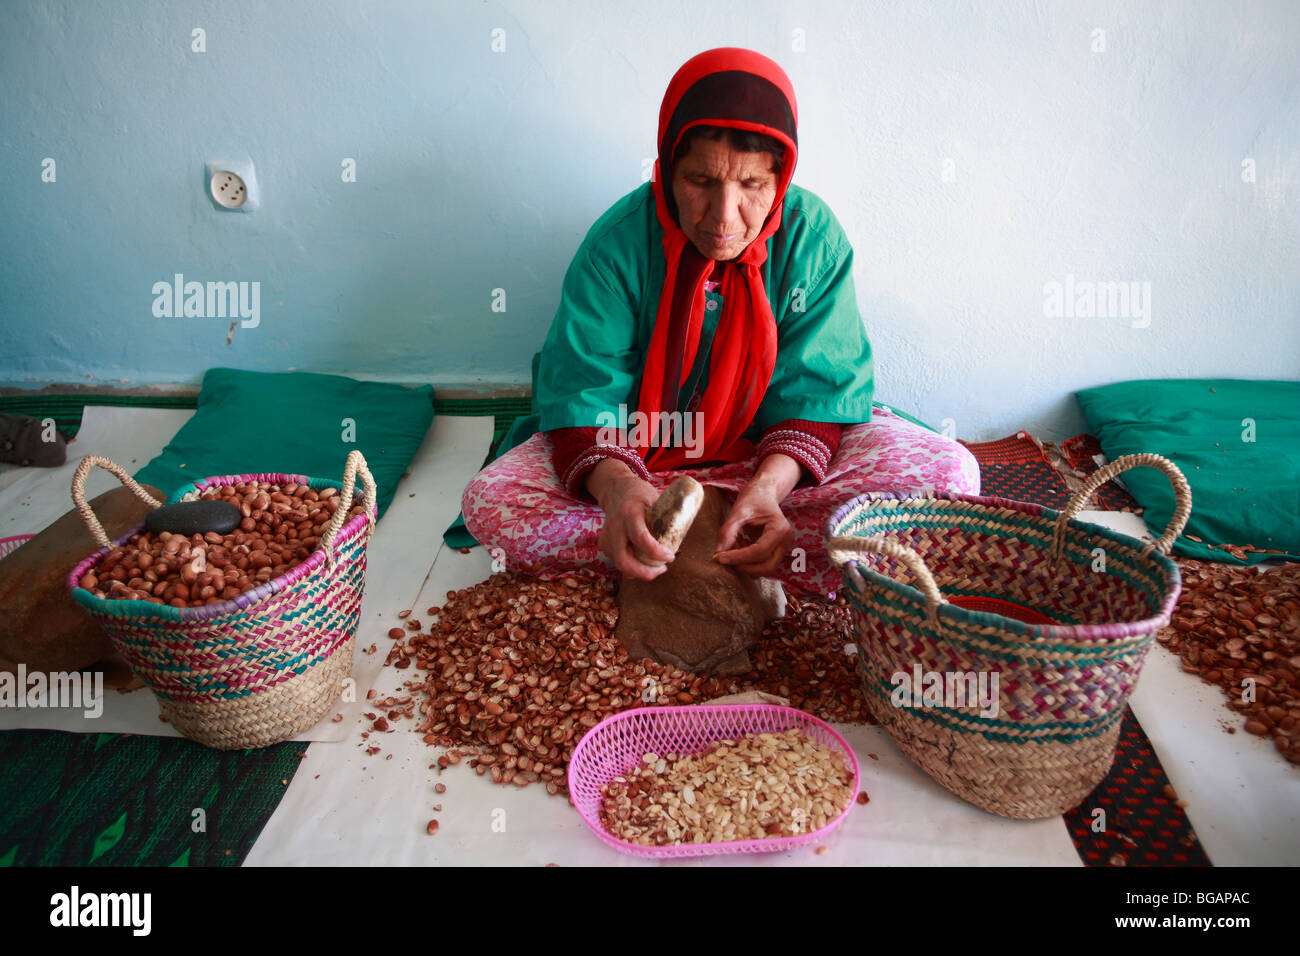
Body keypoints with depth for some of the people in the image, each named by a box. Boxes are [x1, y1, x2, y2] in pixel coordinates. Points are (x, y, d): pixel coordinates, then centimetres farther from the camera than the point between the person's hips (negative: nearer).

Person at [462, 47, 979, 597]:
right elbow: (580, 390, -18)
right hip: (641, 450, 0)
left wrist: (768, 485, -33)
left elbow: (818, 386, -13)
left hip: (777, 447, 1)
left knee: (948, 470, -22)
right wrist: (617, 484, -40)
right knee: (491, 501, -25)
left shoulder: (812, 236, -12)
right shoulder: (620, 240, -14)